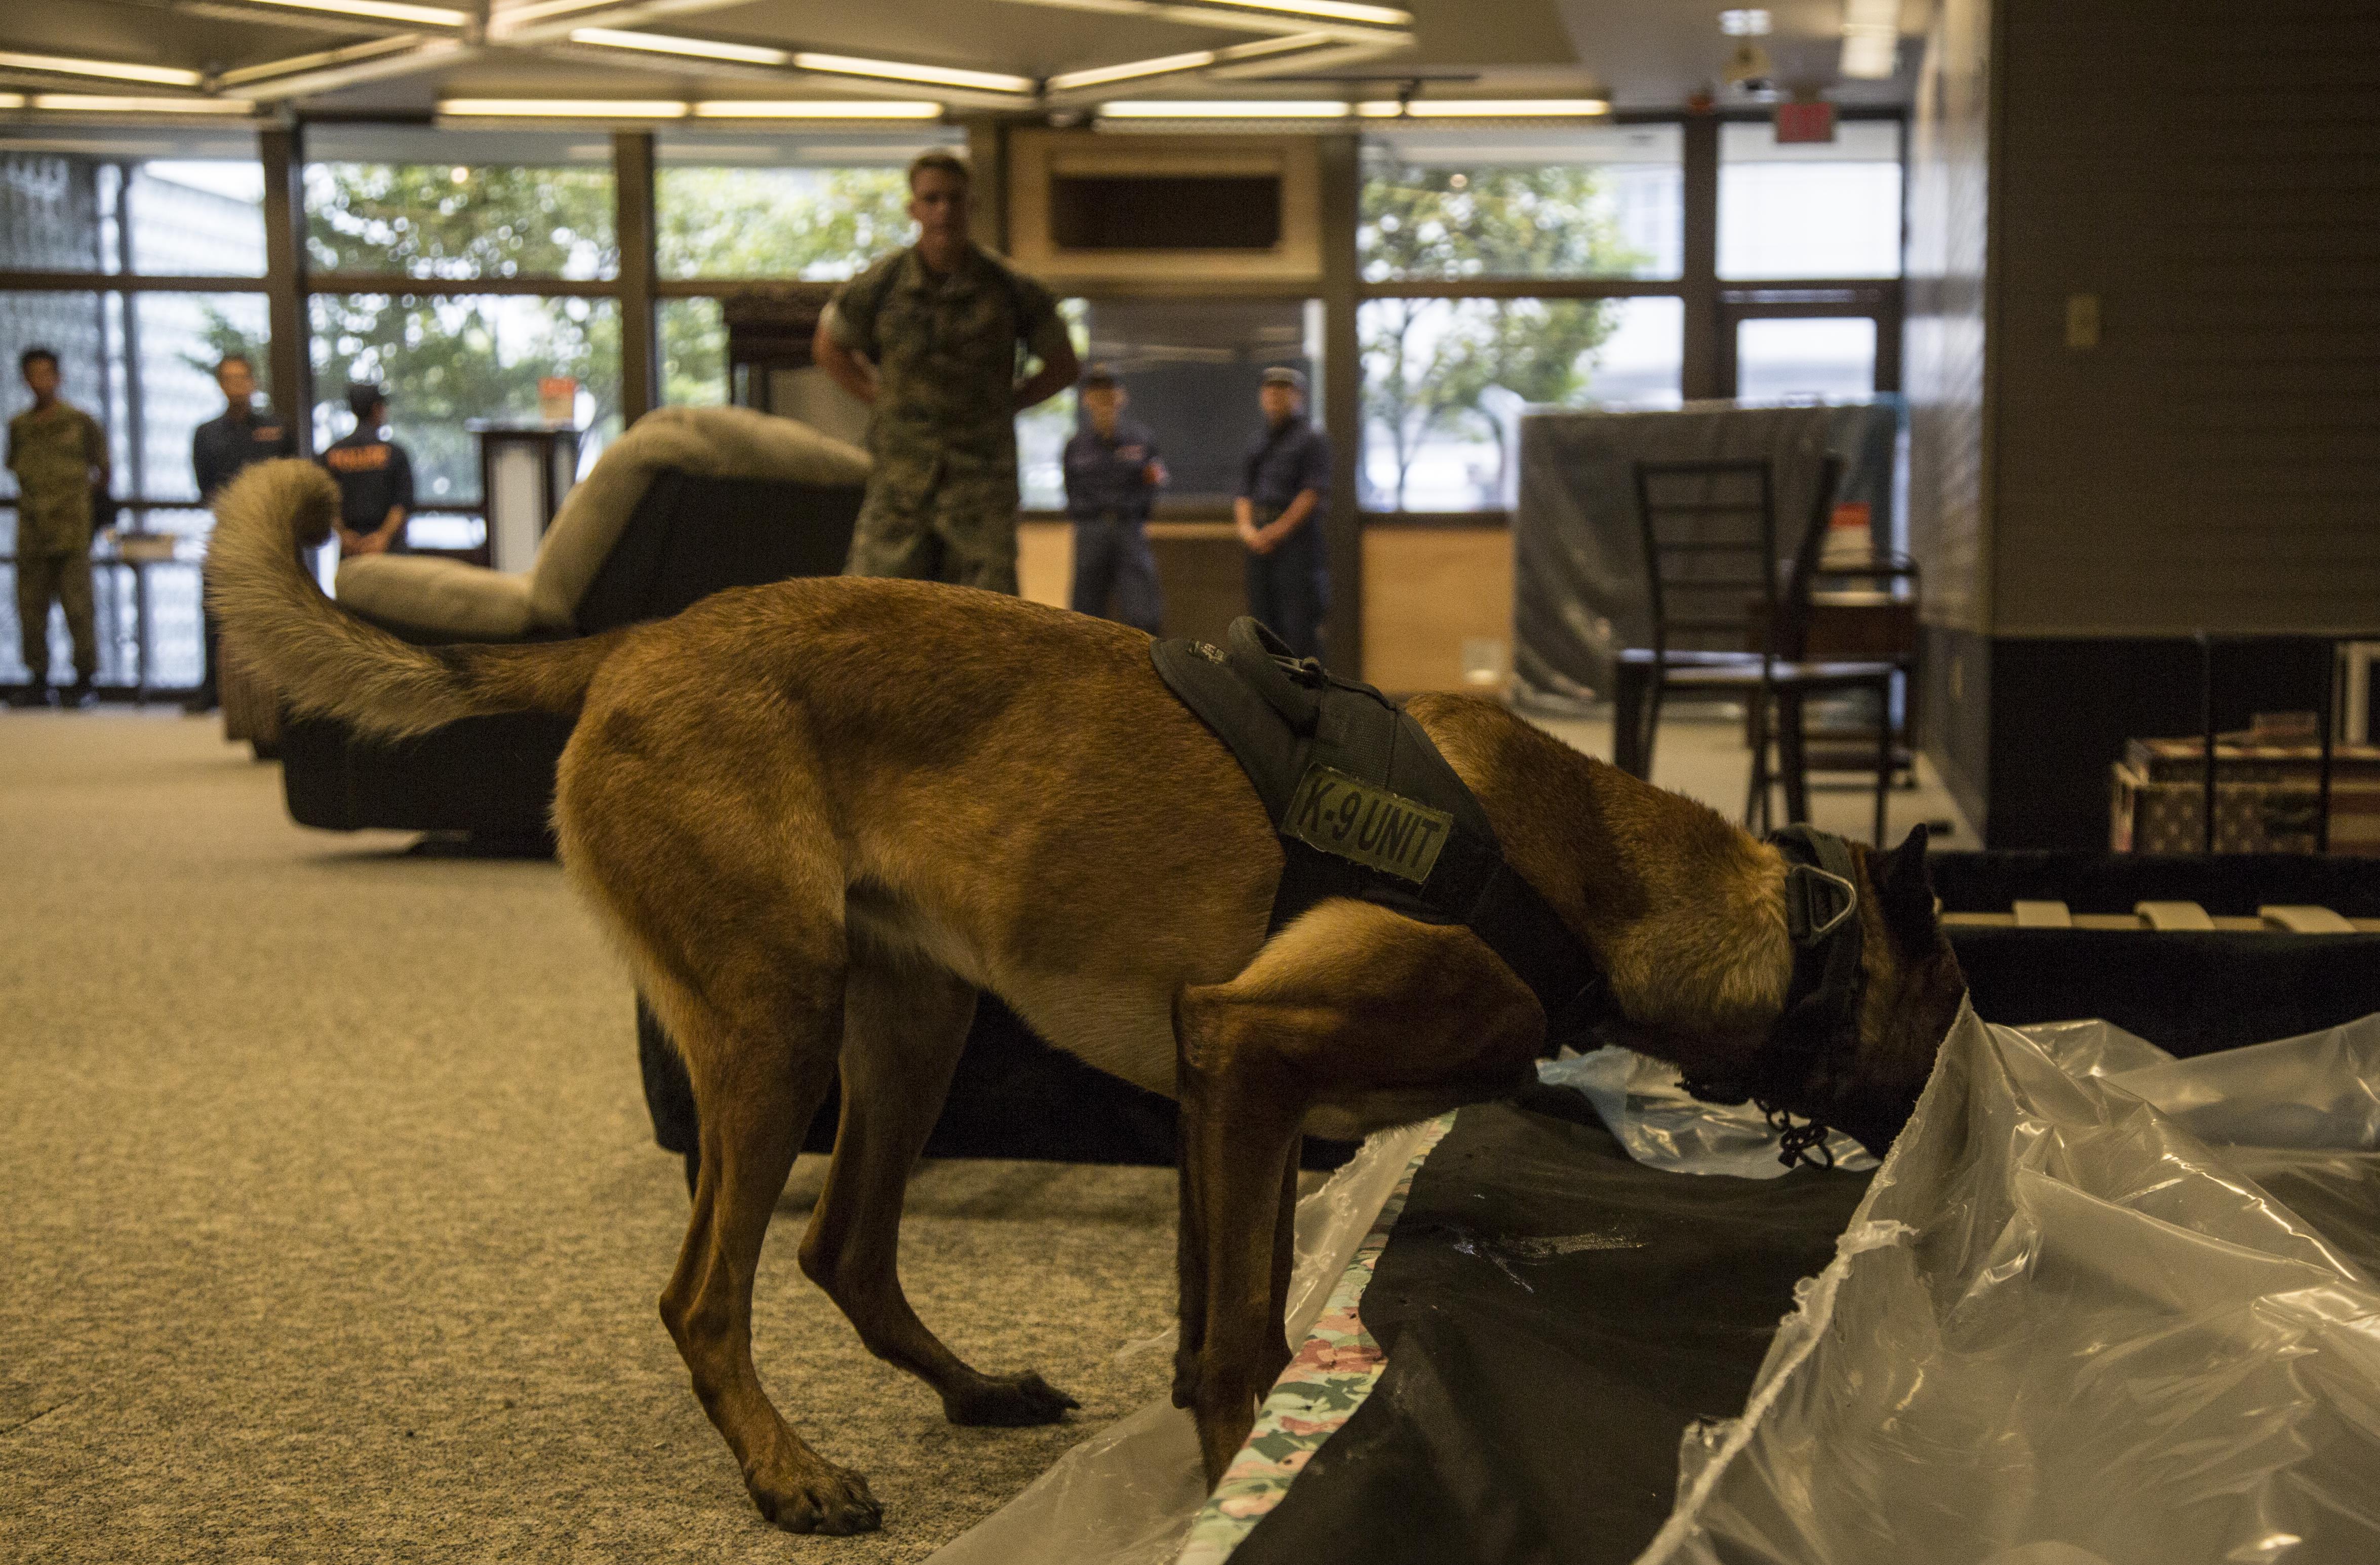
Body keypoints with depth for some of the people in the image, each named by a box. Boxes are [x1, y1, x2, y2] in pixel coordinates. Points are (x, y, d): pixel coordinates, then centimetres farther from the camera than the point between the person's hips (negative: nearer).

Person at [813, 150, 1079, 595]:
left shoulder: (1009, 287, -5)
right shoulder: (881, 284, -4)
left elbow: (1064, 366, 10)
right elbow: (829, 346, 16)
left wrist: (1004, 405, 5)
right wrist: (882, 400, 10)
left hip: (982, 480, -1)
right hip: (902, 479, 1)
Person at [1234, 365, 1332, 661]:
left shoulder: (1313, 440, 0)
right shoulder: (1257, 444, 19)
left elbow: (1313, 494, -9)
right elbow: (1244, 494, 15)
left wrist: (1276, 531, -13)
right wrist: (1247, 528, -5)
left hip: (1298, 541, -6)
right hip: (1261, 545, 6)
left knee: (1300, 623, -10)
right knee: (1264, 620, 6)